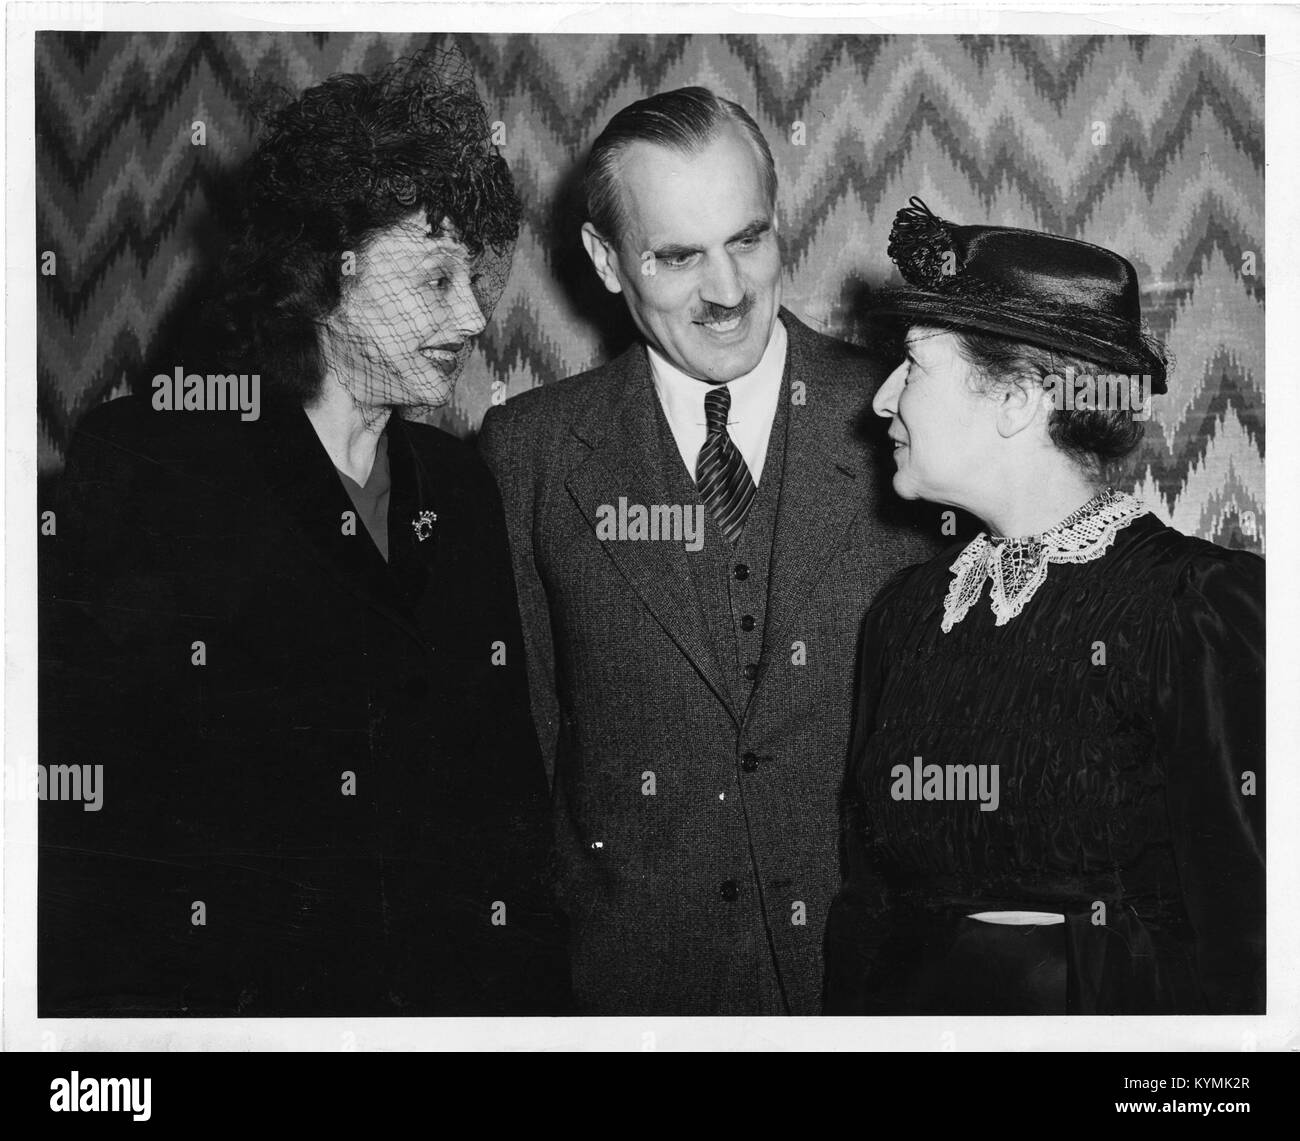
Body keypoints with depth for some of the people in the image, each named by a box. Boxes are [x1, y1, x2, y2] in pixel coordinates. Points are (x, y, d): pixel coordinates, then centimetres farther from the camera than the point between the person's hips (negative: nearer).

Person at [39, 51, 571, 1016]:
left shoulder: (461, 488, 14)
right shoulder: (141, 462, -2)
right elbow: (75, 791, -5)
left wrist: (537, 990, 5)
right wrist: (119, 1007, -13)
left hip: (462, 997, 5)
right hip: (223, 986, -4)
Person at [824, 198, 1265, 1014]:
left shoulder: (1204, 608, -10)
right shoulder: (906, 610, 7)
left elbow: (1245, 935, -11)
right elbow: (866, 899, 10)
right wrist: (846, 1026, 0)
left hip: (1122, 1010, -1)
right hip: (913, 1000, 2)